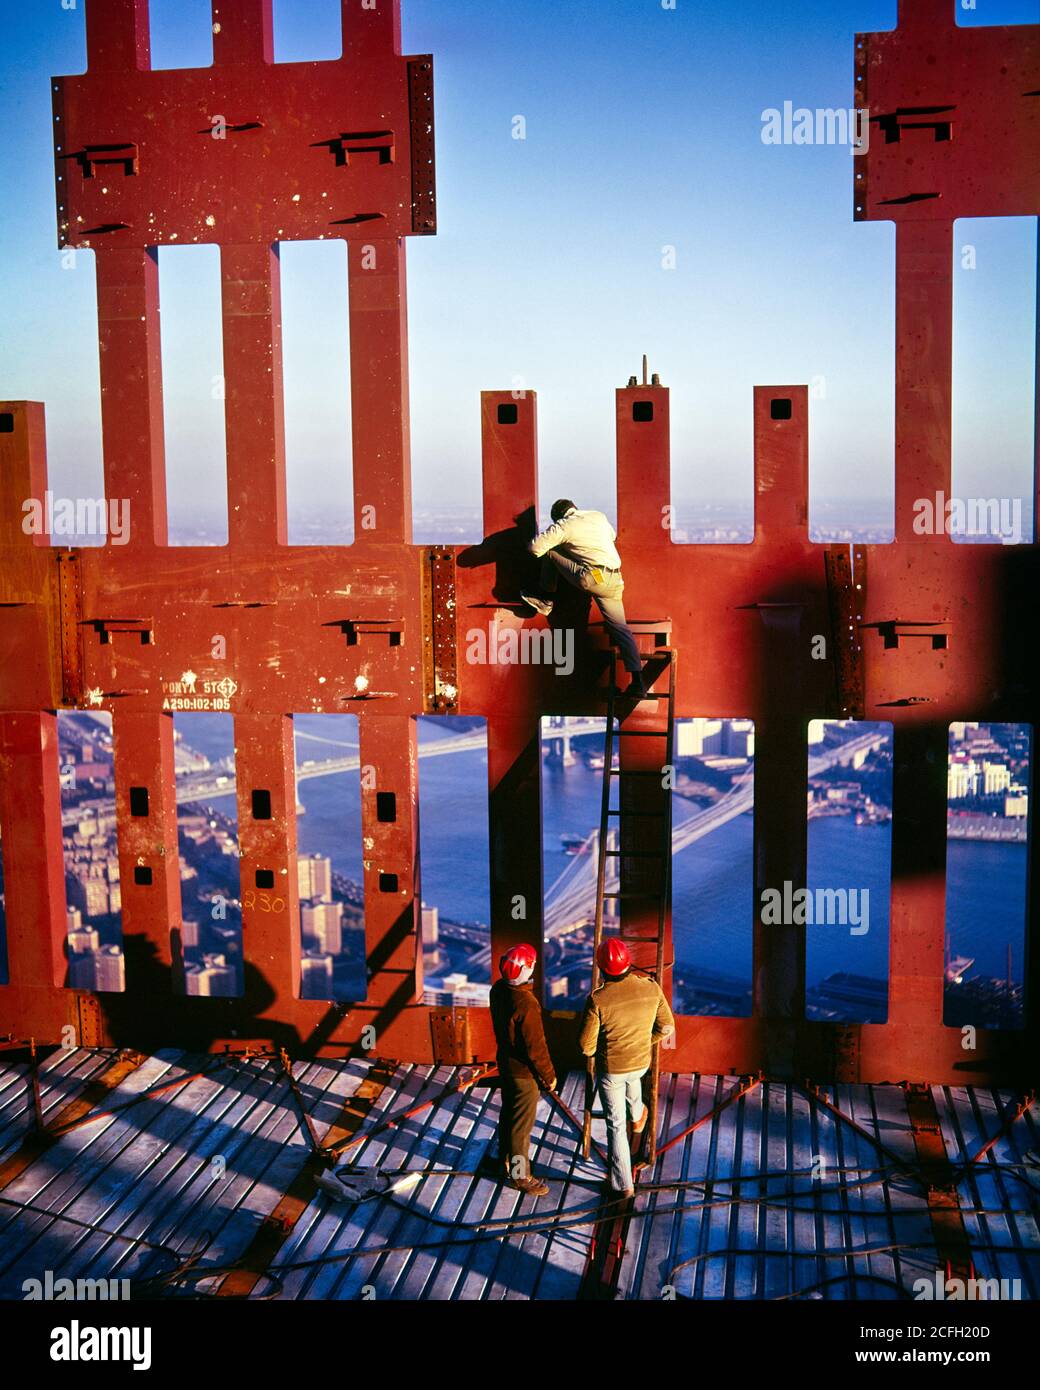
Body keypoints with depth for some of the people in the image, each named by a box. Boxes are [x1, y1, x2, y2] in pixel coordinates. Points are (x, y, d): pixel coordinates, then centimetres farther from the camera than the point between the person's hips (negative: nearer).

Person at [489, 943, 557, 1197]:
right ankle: (520, 1176, 21)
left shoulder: (498, 989, -8)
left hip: (505, 1061, 8)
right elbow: (535, 1047, -26)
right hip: (524, 1071, -8)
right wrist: (549, 1076, -12)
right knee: (522, 1124, 7)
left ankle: (506, 1159, 44)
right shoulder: (526, 1004, -33)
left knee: (508, 1112, 26)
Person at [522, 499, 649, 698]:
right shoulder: (598, 516, 20)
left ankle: (546, 600, 17)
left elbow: (535, 547, -2)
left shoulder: (562, 526, 2)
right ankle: (638, 682, -6)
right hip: (614, 581, 6)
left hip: (592, 578, -6)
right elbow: (612, 536, 39)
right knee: (620, 628, 6)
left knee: (550, 551, 10)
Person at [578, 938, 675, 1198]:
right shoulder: (652, 988, -19)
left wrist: (597, 1052, 4)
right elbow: (666, 1028, -5)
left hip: (610, 1069, -3)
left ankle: (623, 1184, 22)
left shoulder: (597, 999, -29)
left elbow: (586, 1045, -19)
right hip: (641, 1063, 4)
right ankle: (638, 1117, 65)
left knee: (616, 1125, 13)